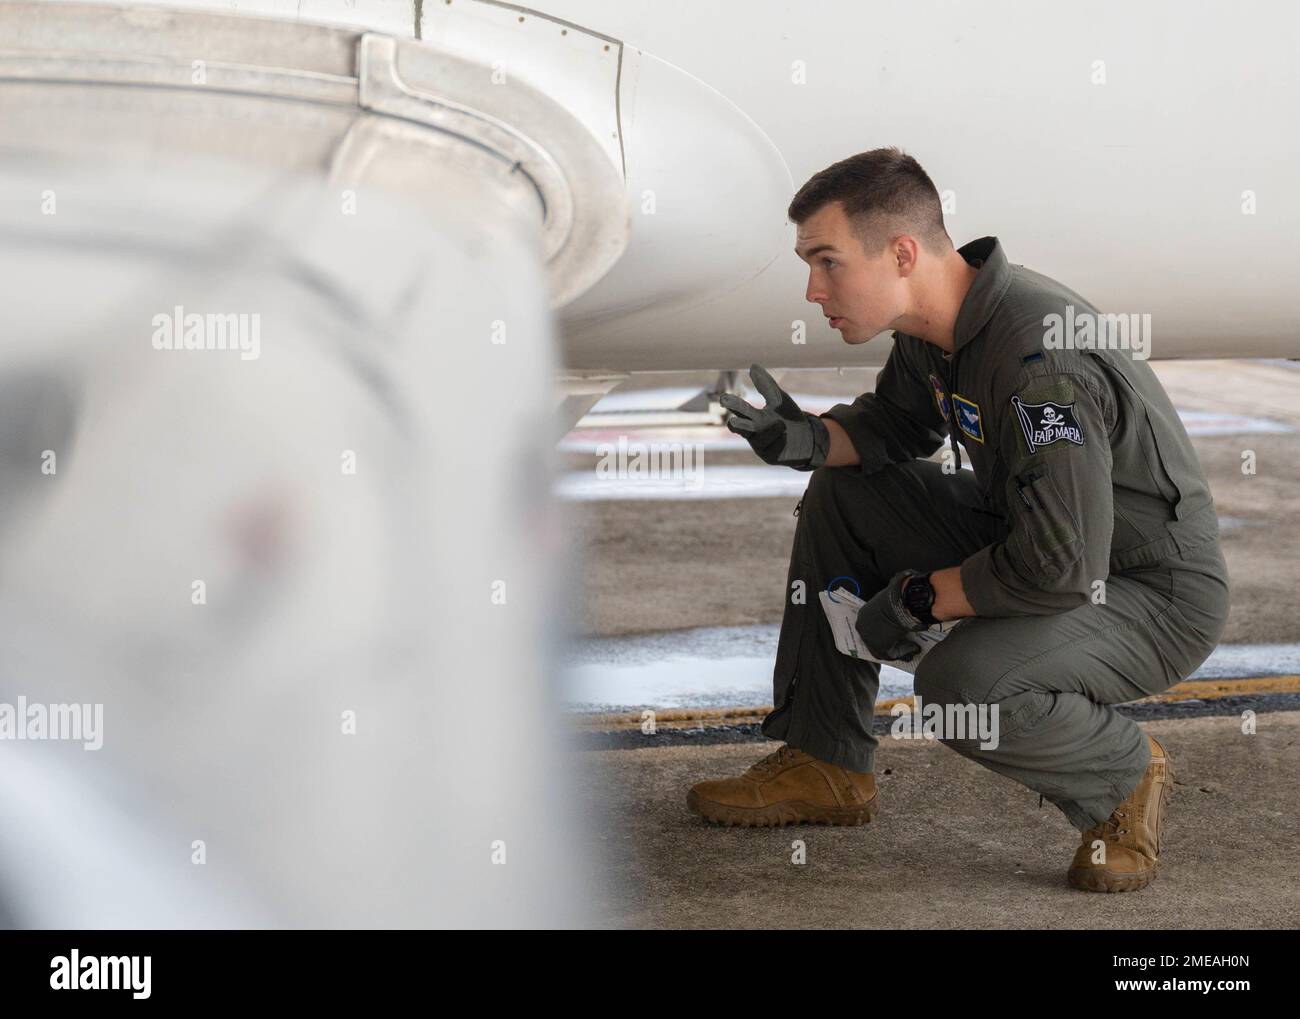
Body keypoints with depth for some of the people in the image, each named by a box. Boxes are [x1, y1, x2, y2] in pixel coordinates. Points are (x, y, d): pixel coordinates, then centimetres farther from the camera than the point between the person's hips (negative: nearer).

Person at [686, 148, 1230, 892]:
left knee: (963, 684, -34)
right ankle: (826, 768, 14)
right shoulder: (936, 323, -3)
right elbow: (899, 423, 18)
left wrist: (919, 599, -19)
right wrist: (812, 439, -4)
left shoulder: (1042, 360, -32)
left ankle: (1126, 775, -3)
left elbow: (1059, 566, -34)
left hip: (1159, 600, -9)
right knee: (842, 492, 8)